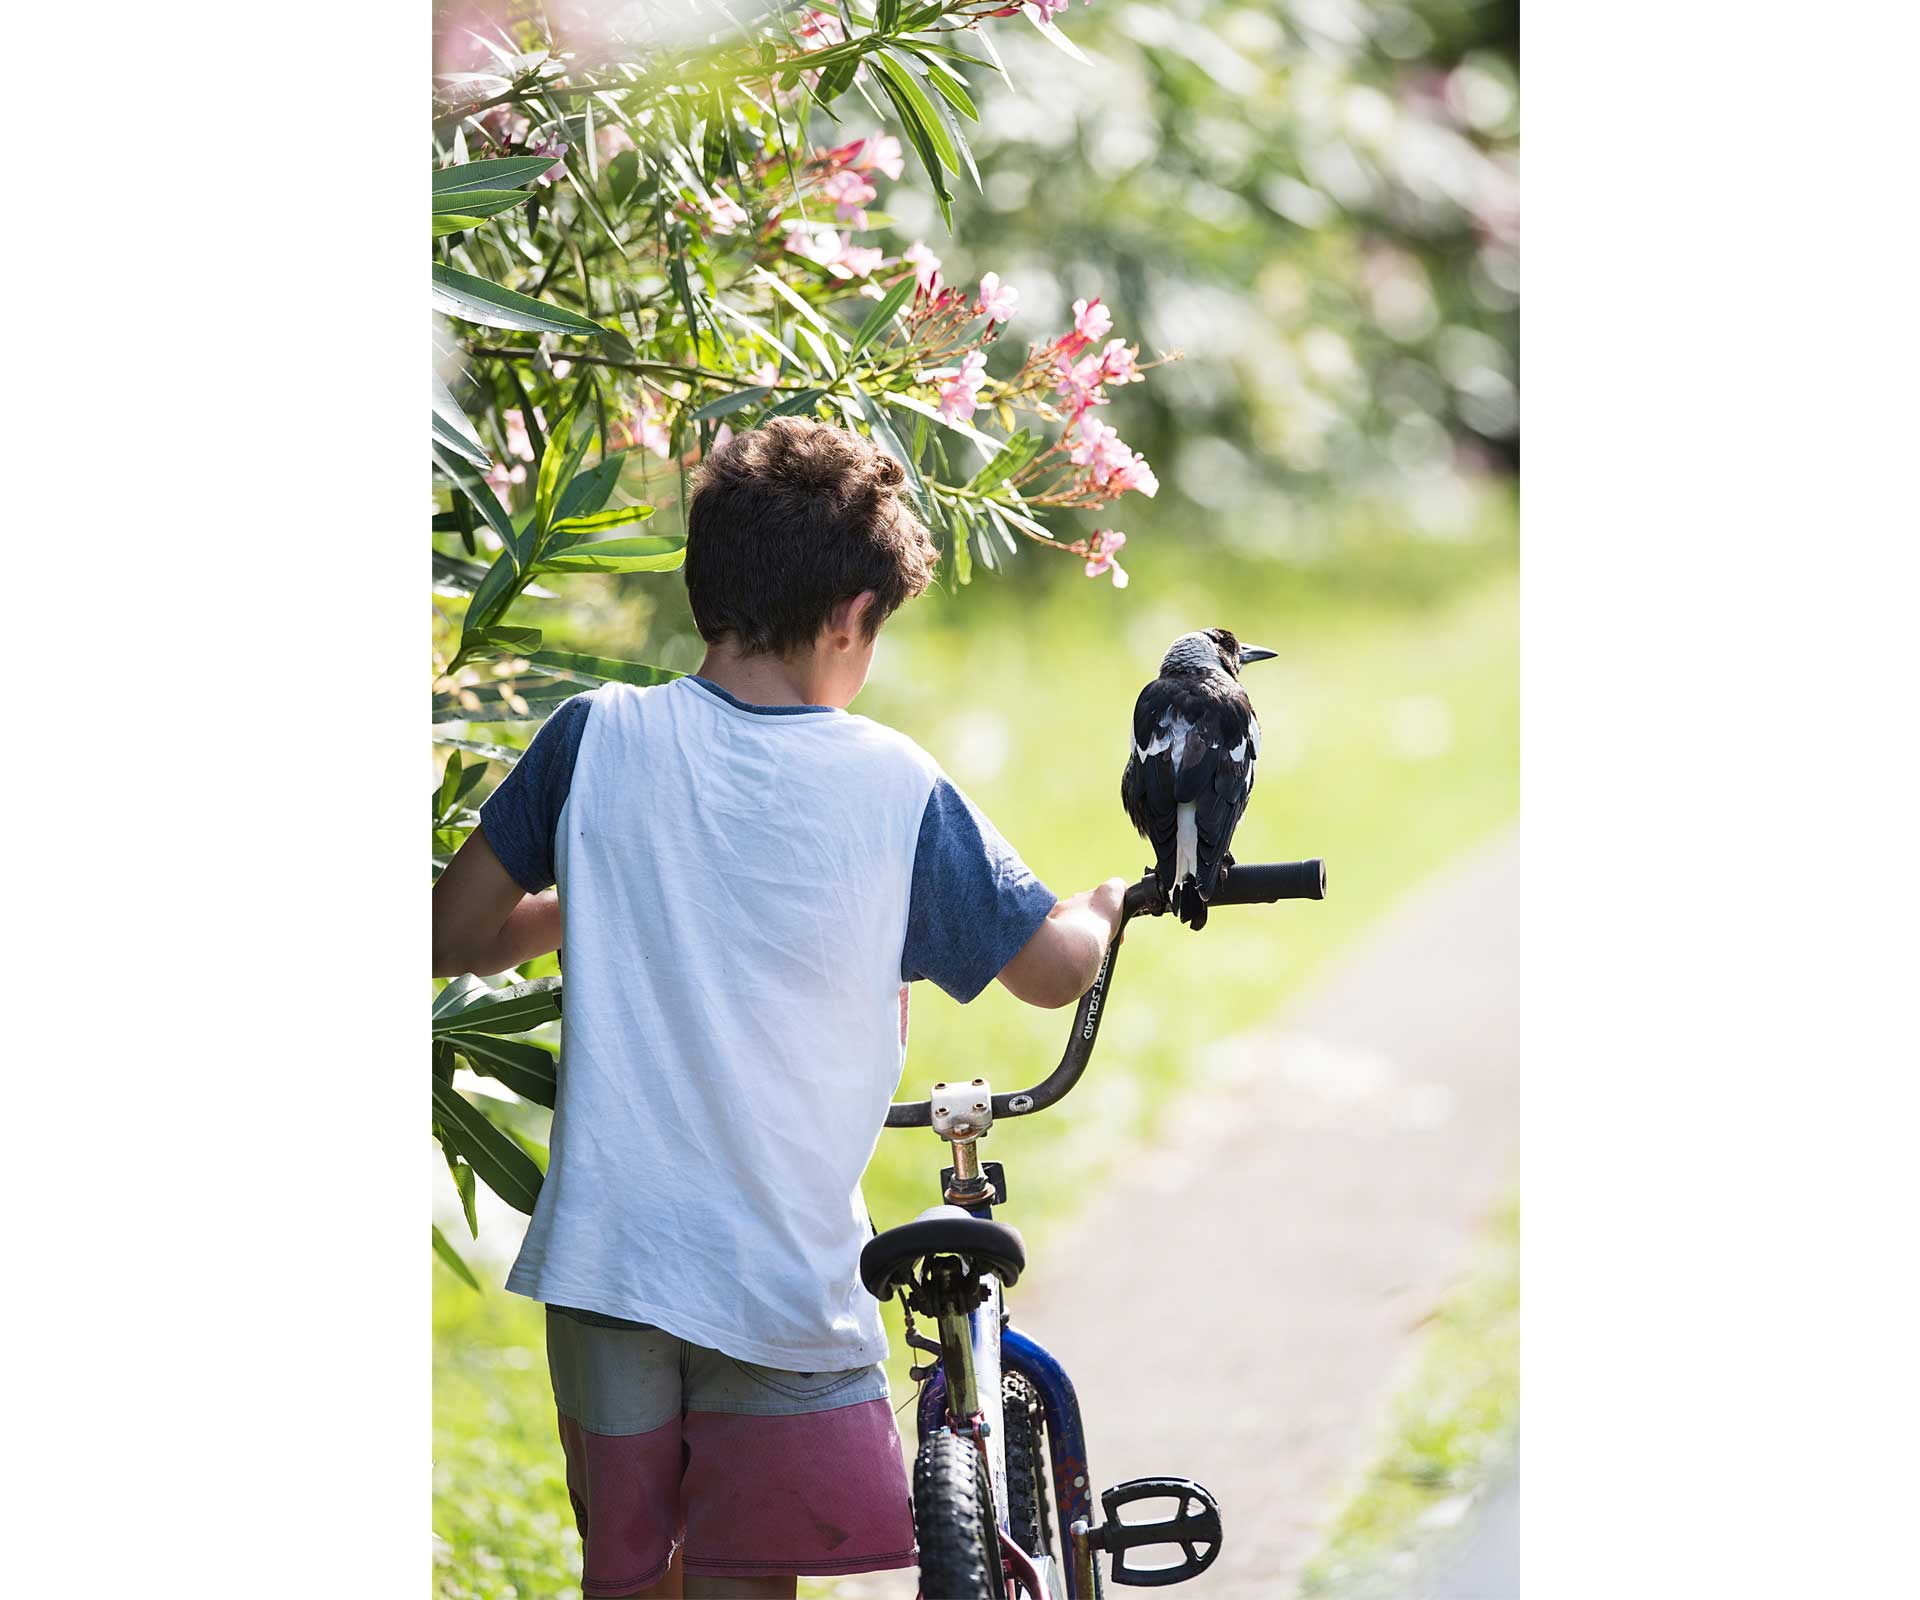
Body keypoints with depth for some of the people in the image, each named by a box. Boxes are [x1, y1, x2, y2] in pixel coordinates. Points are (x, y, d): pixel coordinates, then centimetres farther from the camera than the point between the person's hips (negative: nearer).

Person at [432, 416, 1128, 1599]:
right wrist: (1110, 903, 29)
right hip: (787, 1276, -2)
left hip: (603, 1258, 2)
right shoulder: (896, 789, -5)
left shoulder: (597, 739, -3)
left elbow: (455, 936, 5)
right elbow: (1055, 967, 6)